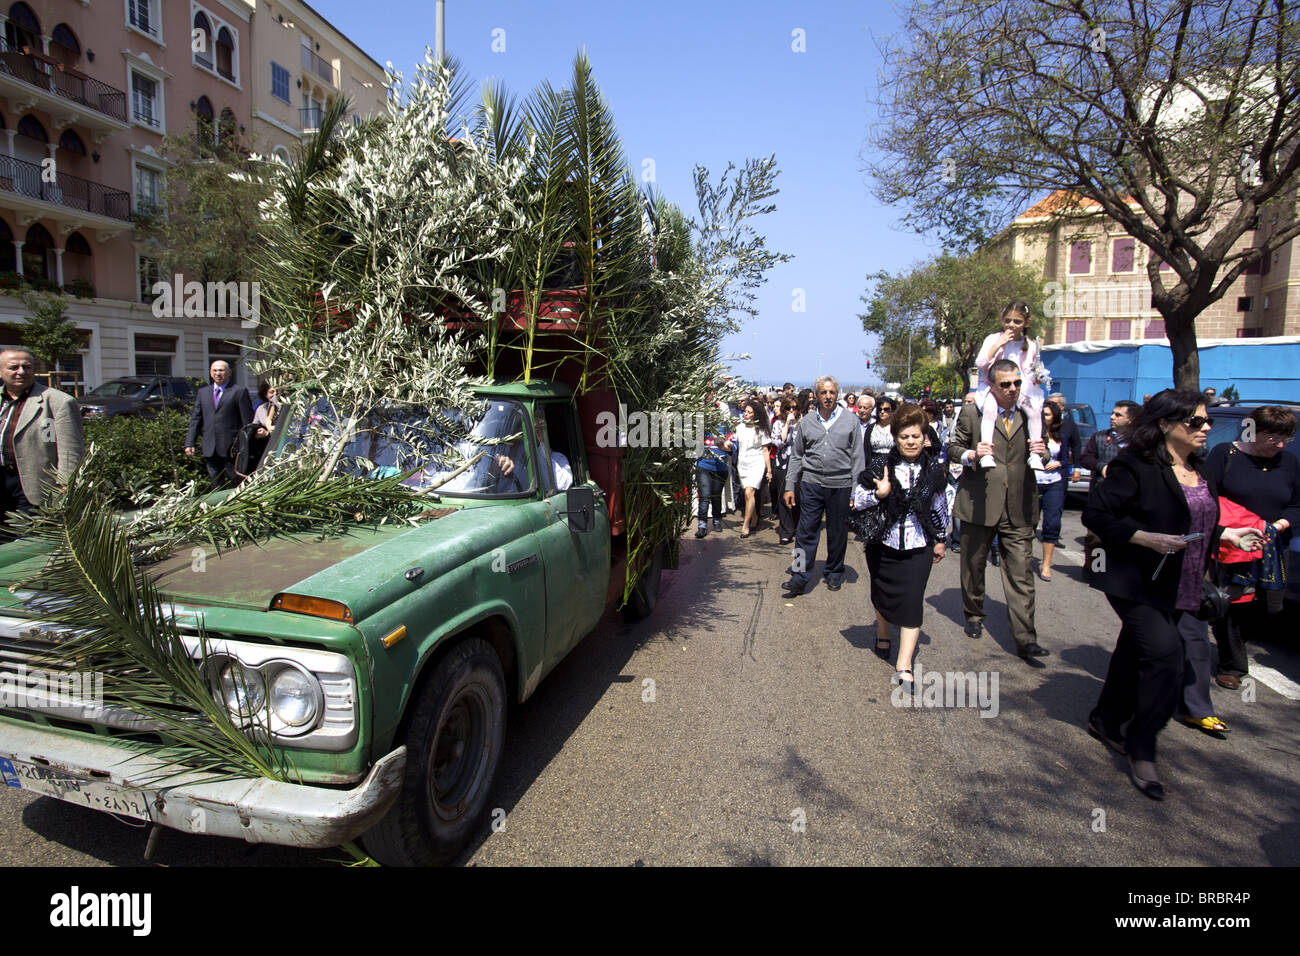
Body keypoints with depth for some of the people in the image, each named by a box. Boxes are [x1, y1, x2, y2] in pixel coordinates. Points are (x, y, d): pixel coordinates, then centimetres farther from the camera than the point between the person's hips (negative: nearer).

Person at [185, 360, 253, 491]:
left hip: (232, 448, -5)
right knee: (216, 485, 9)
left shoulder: (240, 392, -1)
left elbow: (248, 421, -3)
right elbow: (195, 419, 16)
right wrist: (189, 442, 6)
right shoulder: (202, 392, 16)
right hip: (210, 449, 5)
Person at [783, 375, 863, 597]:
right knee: (806, 531, -1)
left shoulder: (850, 421, 3)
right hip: (811, 484, 1)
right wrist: (790, 486, 5)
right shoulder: (806, 422, 7)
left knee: (837, 533, 10)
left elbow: (857, 457, 3)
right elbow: (796, 455, 10)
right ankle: (799, 577, 3)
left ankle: (834, 573, 27)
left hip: (840, 485, 0)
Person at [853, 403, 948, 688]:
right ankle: (883, 632, 48)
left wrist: (940, 539, 17)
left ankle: (904, 667, -3)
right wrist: (879, 494, -24)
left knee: (912, 601, -6)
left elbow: (940, 507, 13)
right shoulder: (881, 465, -8)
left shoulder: (934, 469, -1)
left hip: (918, 547, 0)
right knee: (882, 593, 17)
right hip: (883, 543, 0)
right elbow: (857, 499, -6)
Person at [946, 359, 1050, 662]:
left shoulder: (1031, 414, 8)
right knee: (973, 565, 14)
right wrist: (971, 454, -16)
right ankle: (974, 615, 36)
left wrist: (1041, 452, -5)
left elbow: (1039, 451, 18)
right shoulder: (972, 412, -1)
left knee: (1021, 575, -3)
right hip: (979, 503, -1)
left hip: (1019, 507, 1)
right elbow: (953, 448, 5)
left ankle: (1025, 639, 1)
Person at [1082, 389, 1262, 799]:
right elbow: (1096, 514, -19)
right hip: (1138, 585, -8)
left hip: (1178, 591, 8)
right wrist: (1147, 539, -24)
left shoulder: (1198, 470, 12)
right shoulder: (1136, 467, -15)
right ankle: (1141, 749, -2)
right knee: (1165, 653, -17)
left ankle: (1107, 722, 35)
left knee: (1134, 657, 17)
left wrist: (1228, 534, 9)